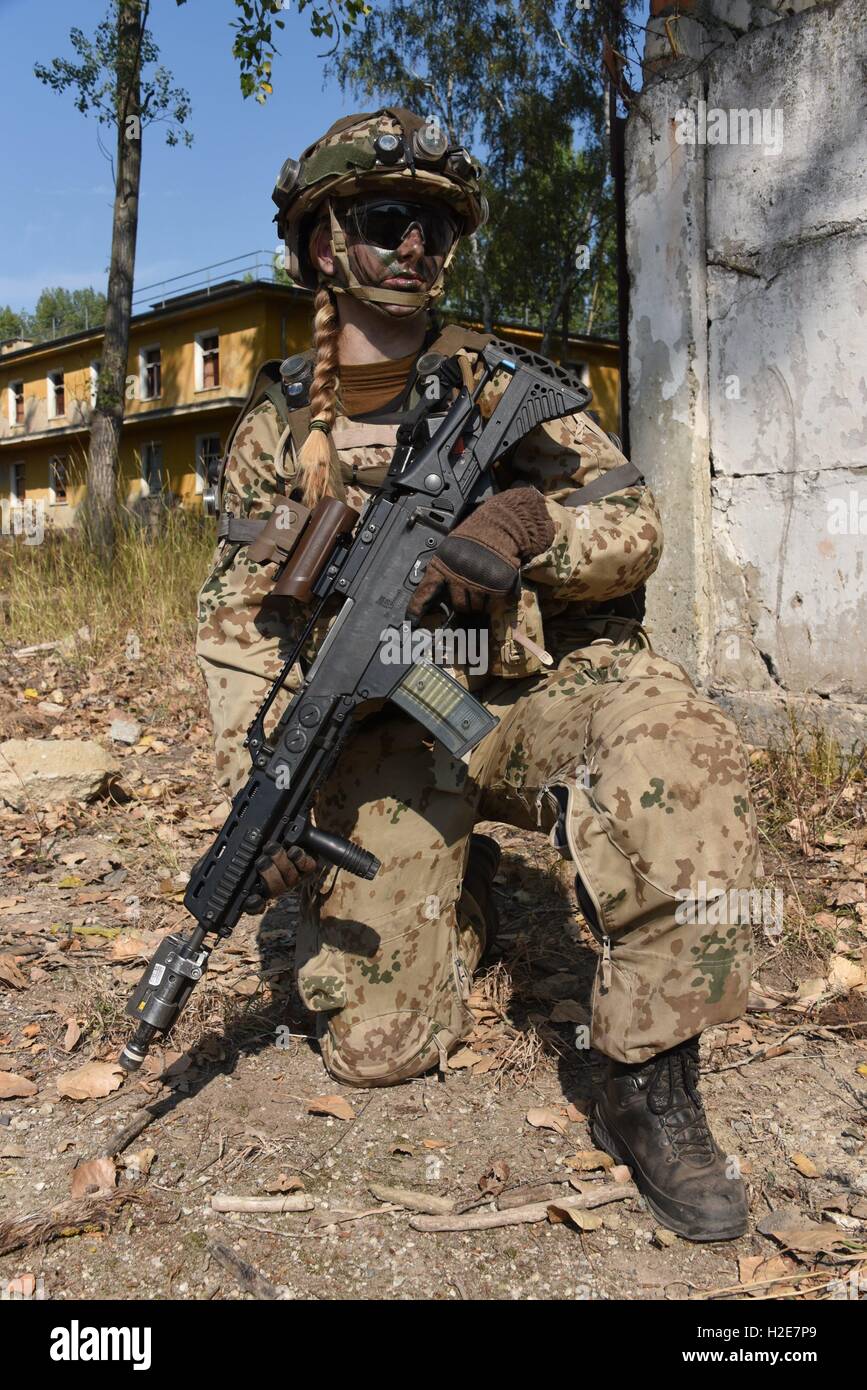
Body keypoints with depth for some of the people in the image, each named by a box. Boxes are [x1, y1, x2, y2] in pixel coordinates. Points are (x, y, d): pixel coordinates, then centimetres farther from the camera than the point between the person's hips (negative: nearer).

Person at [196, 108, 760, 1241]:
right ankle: (462, 901, 29)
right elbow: (239, 626, 4)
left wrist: (535, 525, -22)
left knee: (672, 736, -36)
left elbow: (634, 526, 1)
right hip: (382, 748, 1)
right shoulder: (276, 431, 5)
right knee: (376, 1048, -5)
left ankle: (649, 1090, -22)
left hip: (533, 696, 0)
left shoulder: (501, 384, 3)